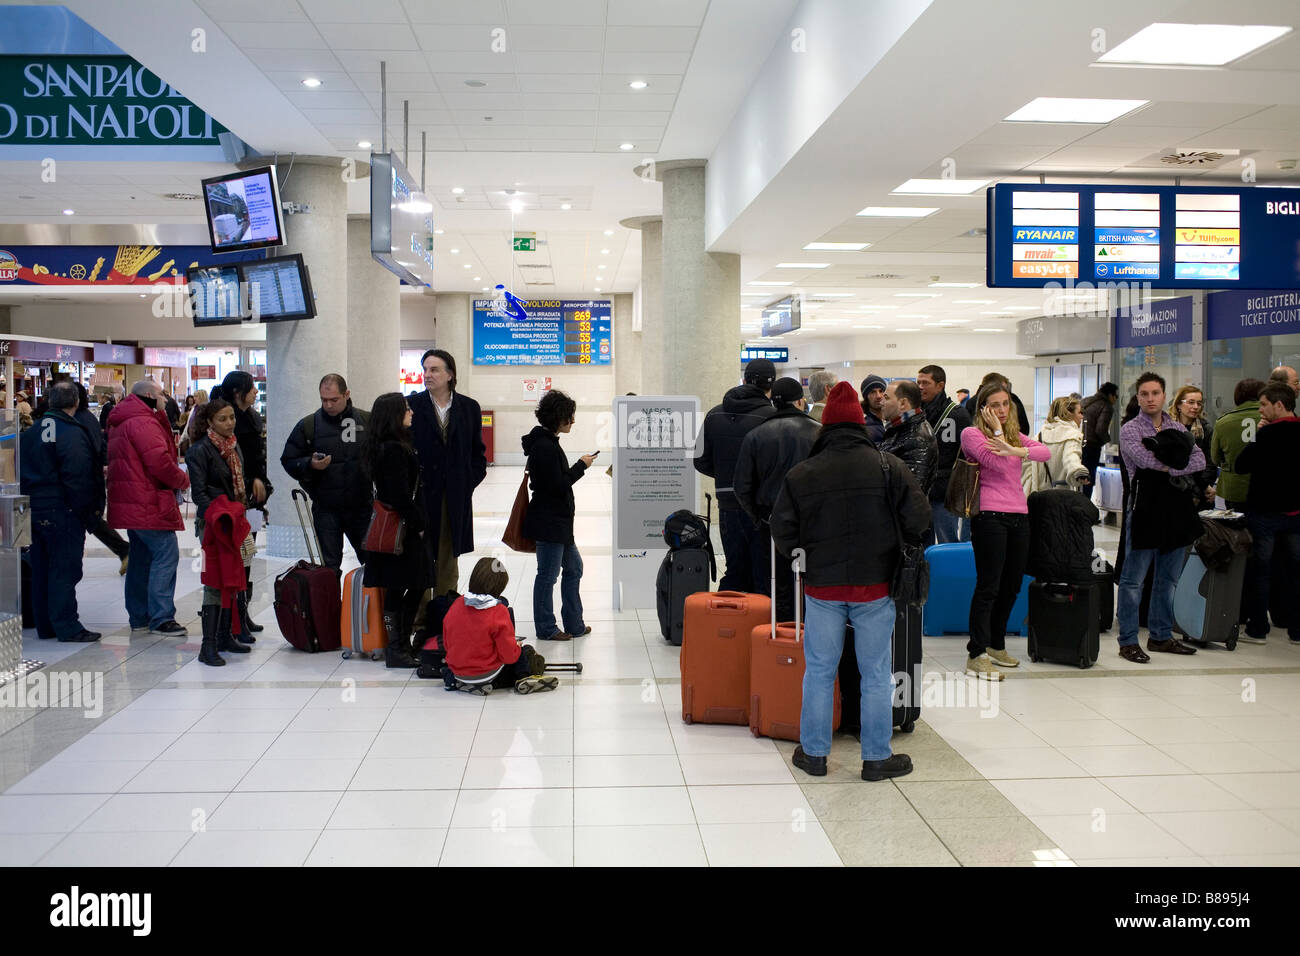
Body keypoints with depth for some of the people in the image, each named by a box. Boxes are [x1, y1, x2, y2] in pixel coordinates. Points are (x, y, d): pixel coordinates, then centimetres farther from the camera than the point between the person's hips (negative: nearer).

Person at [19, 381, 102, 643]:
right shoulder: (72, 432, -15)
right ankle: (67, 628, 0)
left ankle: (45, 625, 22)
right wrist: (85, 511, -14)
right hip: (63, 511, -8)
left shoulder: (29, 432, 12)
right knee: (65, 569, -3)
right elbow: (78, 475, -21)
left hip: (34, 510, 8)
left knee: (41, 570, 14)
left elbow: (20, 471, 17)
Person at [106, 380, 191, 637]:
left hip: (130, 504, 11)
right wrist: (183, 480, -7)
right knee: (166, 554, -11)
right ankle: (161, 618, -13)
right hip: (148, 505, -11)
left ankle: (138, 616, 20)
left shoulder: (120, 424, 20)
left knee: (141, 557, 15)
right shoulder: (143, 423, -14)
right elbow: (159, 461, -22)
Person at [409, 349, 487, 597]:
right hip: (421, 495, -2)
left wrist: (470, 481, 1)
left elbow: (478, 451, 13)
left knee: (448, 559, 10)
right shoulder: (412, 405, -1)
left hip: (456, 499, 2)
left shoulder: (469, 408, 6)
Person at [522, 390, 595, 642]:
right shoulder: (545, 447, -20)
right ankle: (546, 628, 13)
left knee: (574, 568, 17)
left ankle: (574, 624, 25)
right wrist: (581, 466, -12)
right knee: (548, 574, 1)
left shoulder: (547, 442, 12)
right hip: (549, 523, -11)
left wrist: (577, 467, 8)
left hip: (558, 521, 11)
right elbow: (557, 486, -21)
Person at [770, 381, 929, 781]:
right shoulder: (888, 466, -5)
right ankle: (877, 758, 16)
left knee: (819, 670, 12)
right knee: (877, 674, 9)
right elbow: (918, 518, -7)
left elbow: (782, 531, -1)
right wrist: (896, 550, 12)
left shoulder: (800, 474, -3)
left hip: (822, 586, 1)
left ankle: (813, 753, 20)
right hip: (875, 584, -1)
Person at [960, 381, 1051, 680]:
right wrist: (997, 431, -5)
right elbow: (996, 464, -16)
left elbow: (1045, 452, -1)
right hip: (990, 516, -7)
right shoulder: (971, 434, -1)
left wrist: (1014, 450, -17)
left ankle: (996, 644, 25)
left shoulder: (1015, 434, 18)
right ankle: (976, 655, -7)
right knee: (988, 586, -9)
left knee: (1012, 585, 11)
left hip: (1019, 516, 7)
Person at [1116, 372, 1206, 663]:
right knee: (1134, 579, -2)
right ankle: (1128, 641, 3)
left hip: (1176, 508, 6)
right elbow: (1144, 460, -19)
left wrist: (1169, 467, -13)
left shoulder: (1178, 429, 14)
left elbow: (1200, 461, 1)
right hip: (1145, 508, -6)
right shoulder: (1130, 431, -2)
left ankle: (1160, 636, 24)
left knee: (1169, 579, 13)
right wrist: (1179, 465, -9)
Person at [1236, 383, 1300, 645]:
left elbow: (1241, 465, -12)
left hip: (1266, 512, -5)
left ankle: (1257, 630, 8)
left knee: (1260, 571, 4)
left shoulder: (1269, 433, -16)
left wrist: (1256, 437, -3)